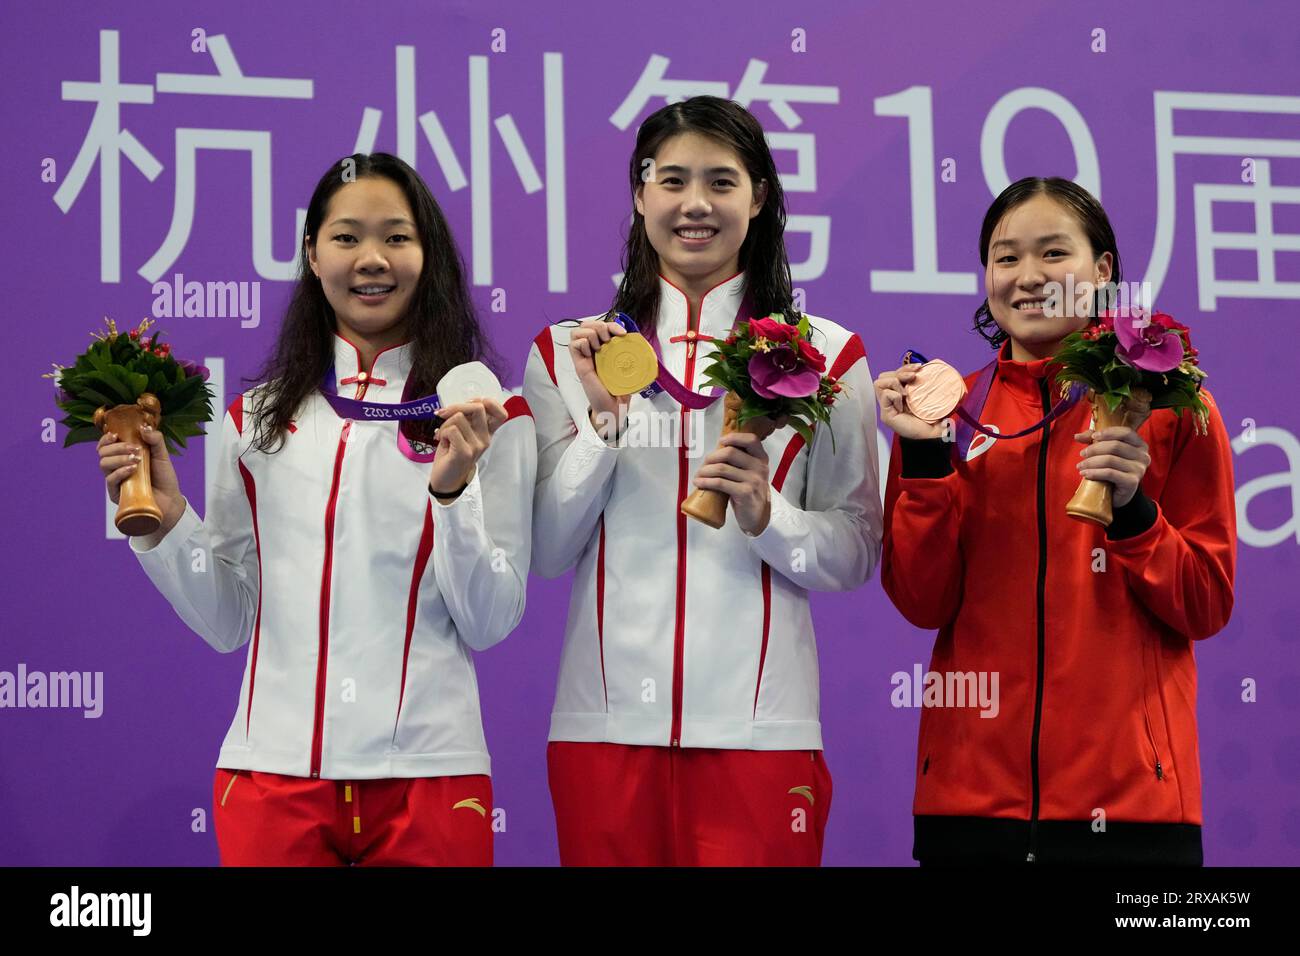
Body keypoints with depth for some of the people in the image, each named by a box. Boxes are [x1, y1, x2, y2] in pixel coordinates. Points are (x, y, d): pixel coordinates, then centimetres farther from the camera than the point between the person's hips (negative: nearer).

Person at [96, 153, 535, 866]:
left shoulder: (484, 418, 1)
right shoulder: (258, 419, 8)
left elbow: (491, 624, -3)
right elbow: (227, 622, 9)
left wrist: (453, 489, -16)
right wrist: (164, 518, -4)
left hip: (426, 773, -2)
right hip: (273, 770, 2)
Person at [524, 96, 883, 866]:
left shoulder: (824, 357, 4)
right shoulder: (570, 354, 8)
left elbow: (858, 556, 4)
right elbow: (543, 553, 3)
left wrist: (765, 514, -13)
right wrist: (602, 418, -7)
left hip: (758, 725, -1)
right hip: (605, 723, 1)